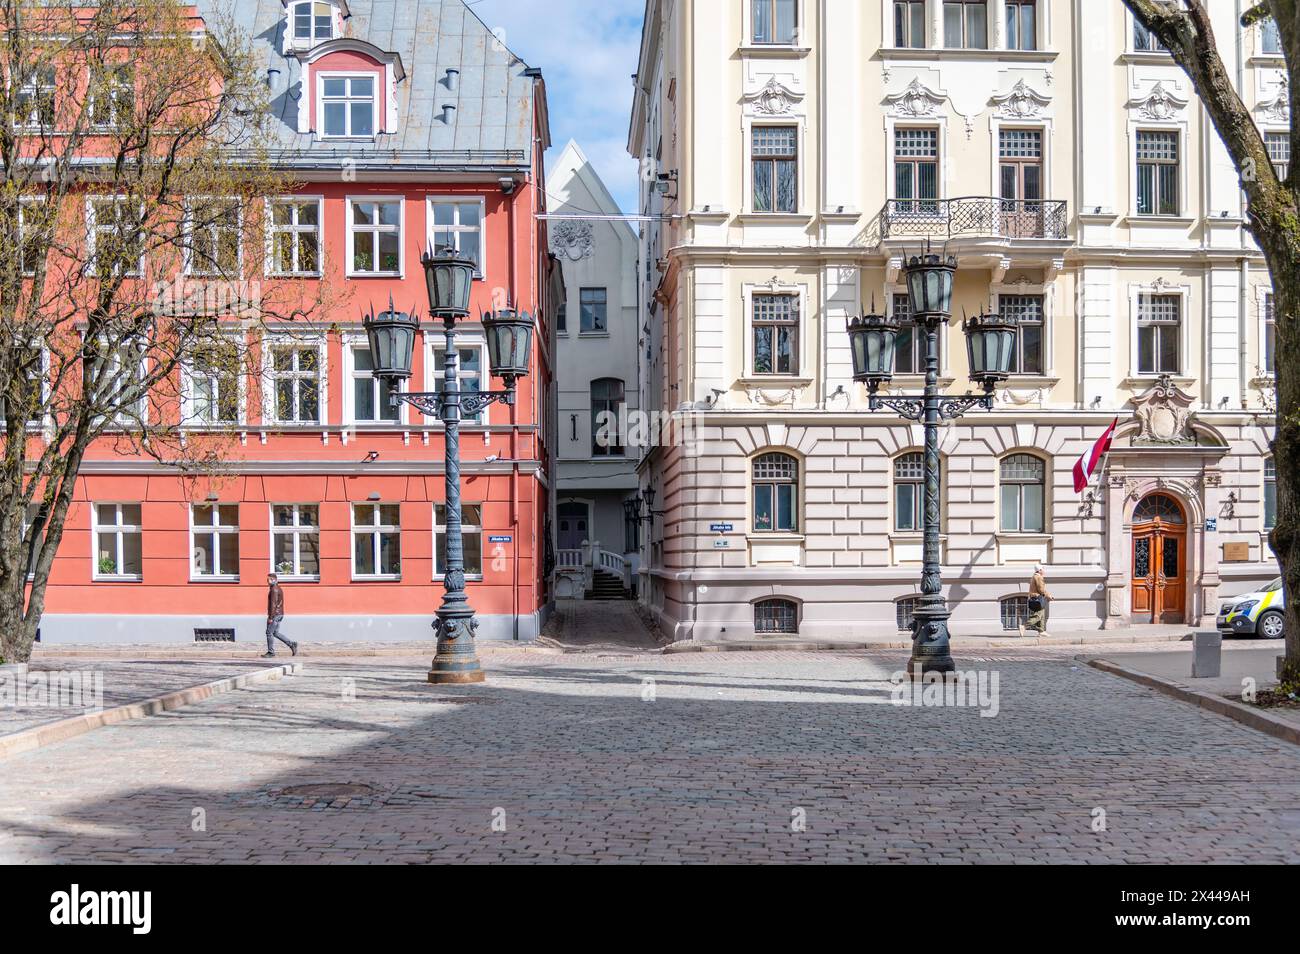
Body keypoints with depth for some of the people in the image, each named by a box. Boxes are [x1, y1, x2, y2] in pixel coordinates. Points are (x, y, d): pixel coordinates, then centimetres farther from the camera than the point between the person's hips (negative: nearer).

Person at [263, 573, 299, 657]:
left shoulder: (274, 590, -15)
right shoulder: (278, 589, 16)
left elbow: (273, 604, -21)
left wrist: (270, 617, -22)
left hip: (275, 615, -10)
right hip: (280, 614, 10)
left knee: (269, 633, -2)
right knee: (275, 633, 13)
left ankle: (271, 653, 2)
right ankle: (292, 644, 8)